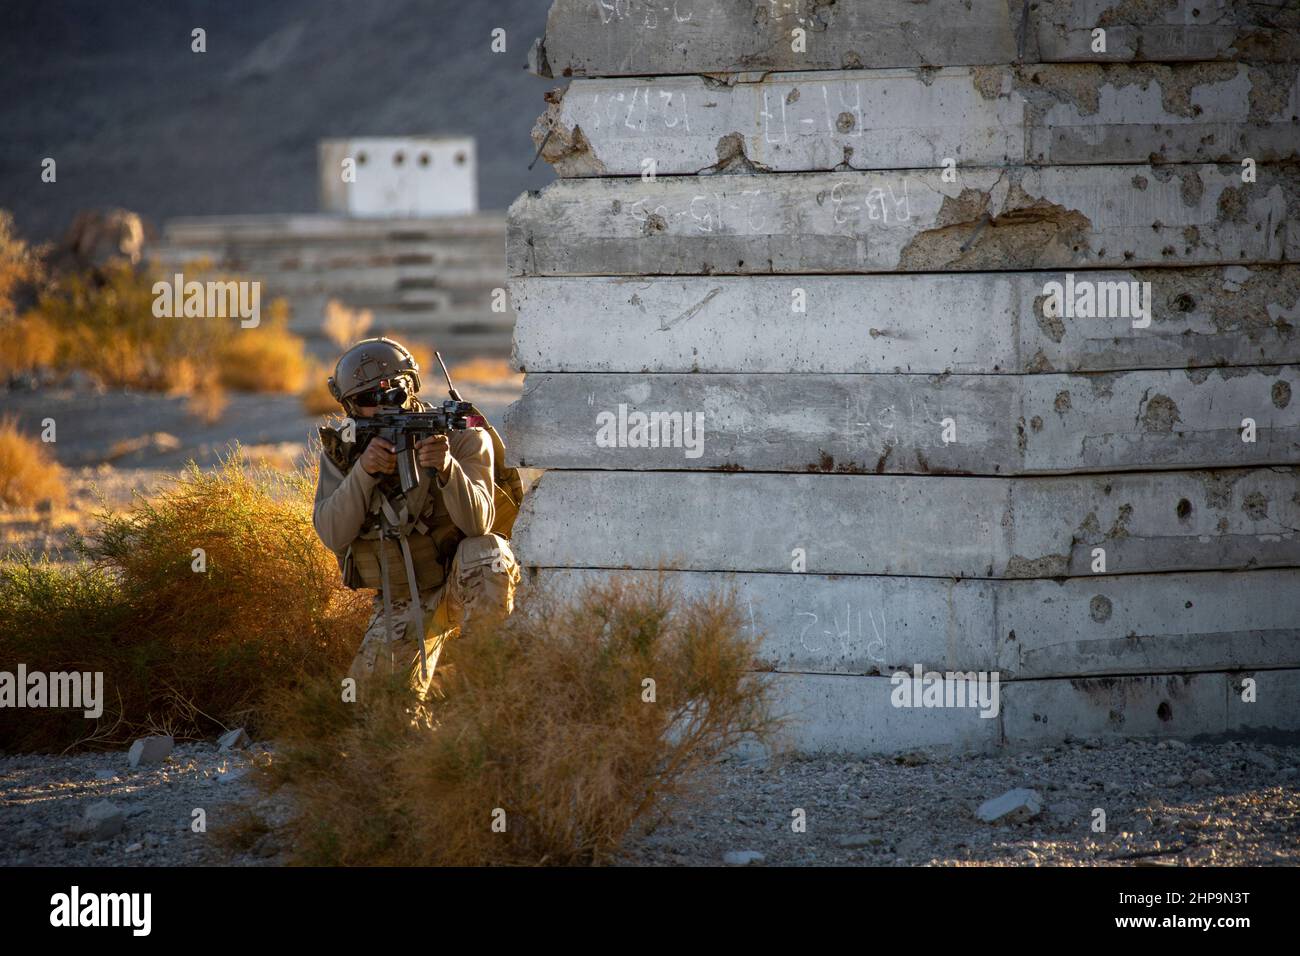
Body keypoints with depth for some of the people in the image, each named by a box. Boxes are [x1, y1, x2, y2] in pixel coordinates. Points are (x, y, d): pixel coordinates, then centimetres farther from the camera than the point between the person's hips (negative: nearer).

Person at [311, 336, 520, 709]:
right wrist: (363, 471, -31)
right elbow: (333, 535, -17)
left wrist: (446, 468, -48)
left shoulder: (461, 438, -15)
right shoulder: (341, 450, -5)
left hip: (458, 584, -3)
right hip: (400, 605, 3)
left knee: (485, 552, -36)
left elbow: (478, 523, -29)